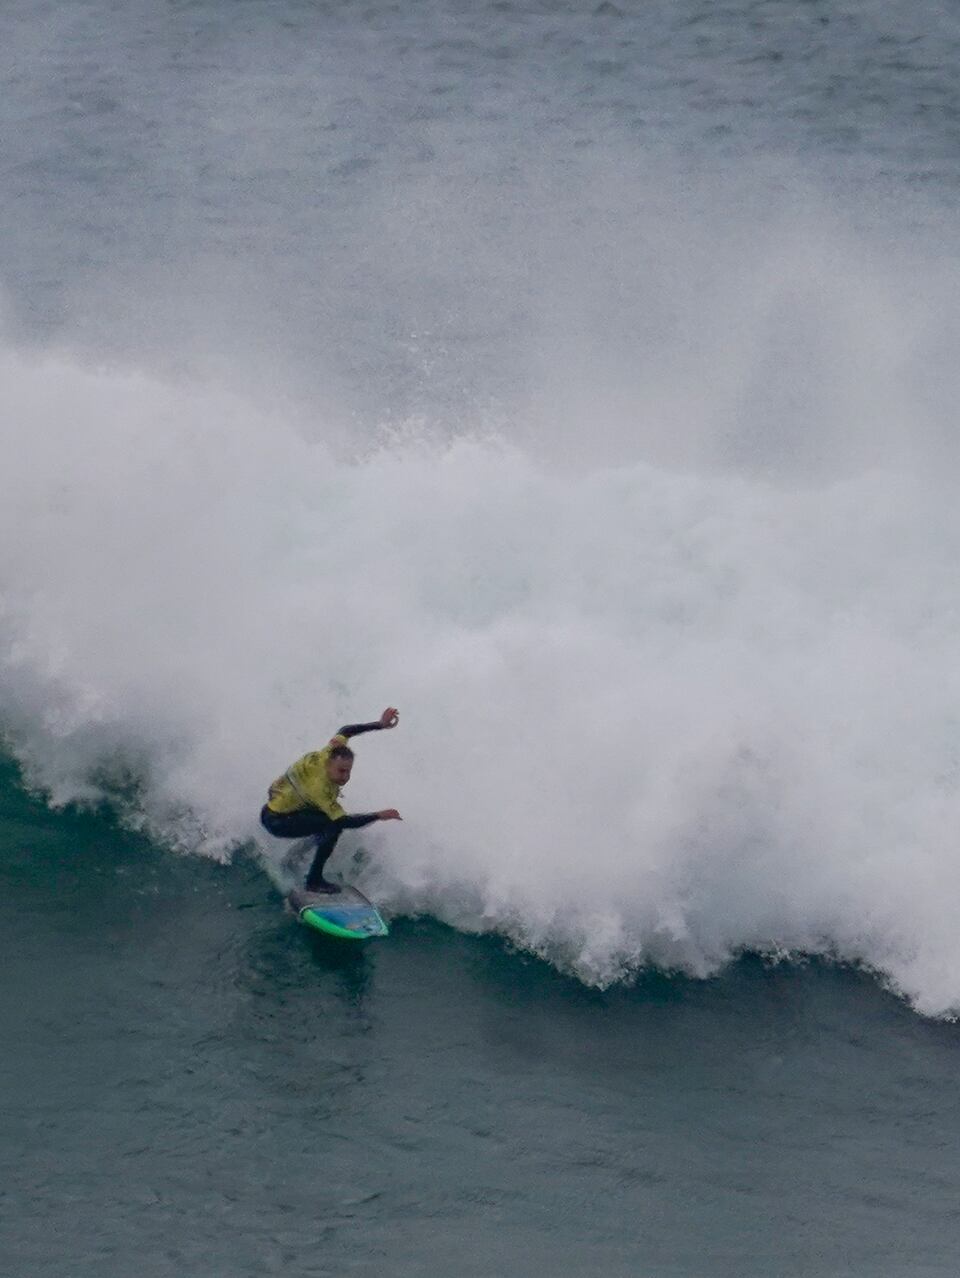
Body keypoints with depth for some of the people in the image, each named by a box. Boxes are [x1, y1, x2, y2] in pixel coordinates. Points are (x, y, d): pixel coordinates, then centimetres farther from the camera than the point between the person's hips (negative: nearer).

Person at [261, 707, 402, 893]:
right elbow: (344, 821, -37)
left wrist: (380, 724, -6)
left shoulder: (328, 754, -15)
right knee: (334, 823, -24)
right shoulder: (321, 788, -36)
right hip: (277, 821, -10)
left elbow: (345, 731, 1)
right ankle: (314, 881, -15)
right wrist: (379, 816, -35)